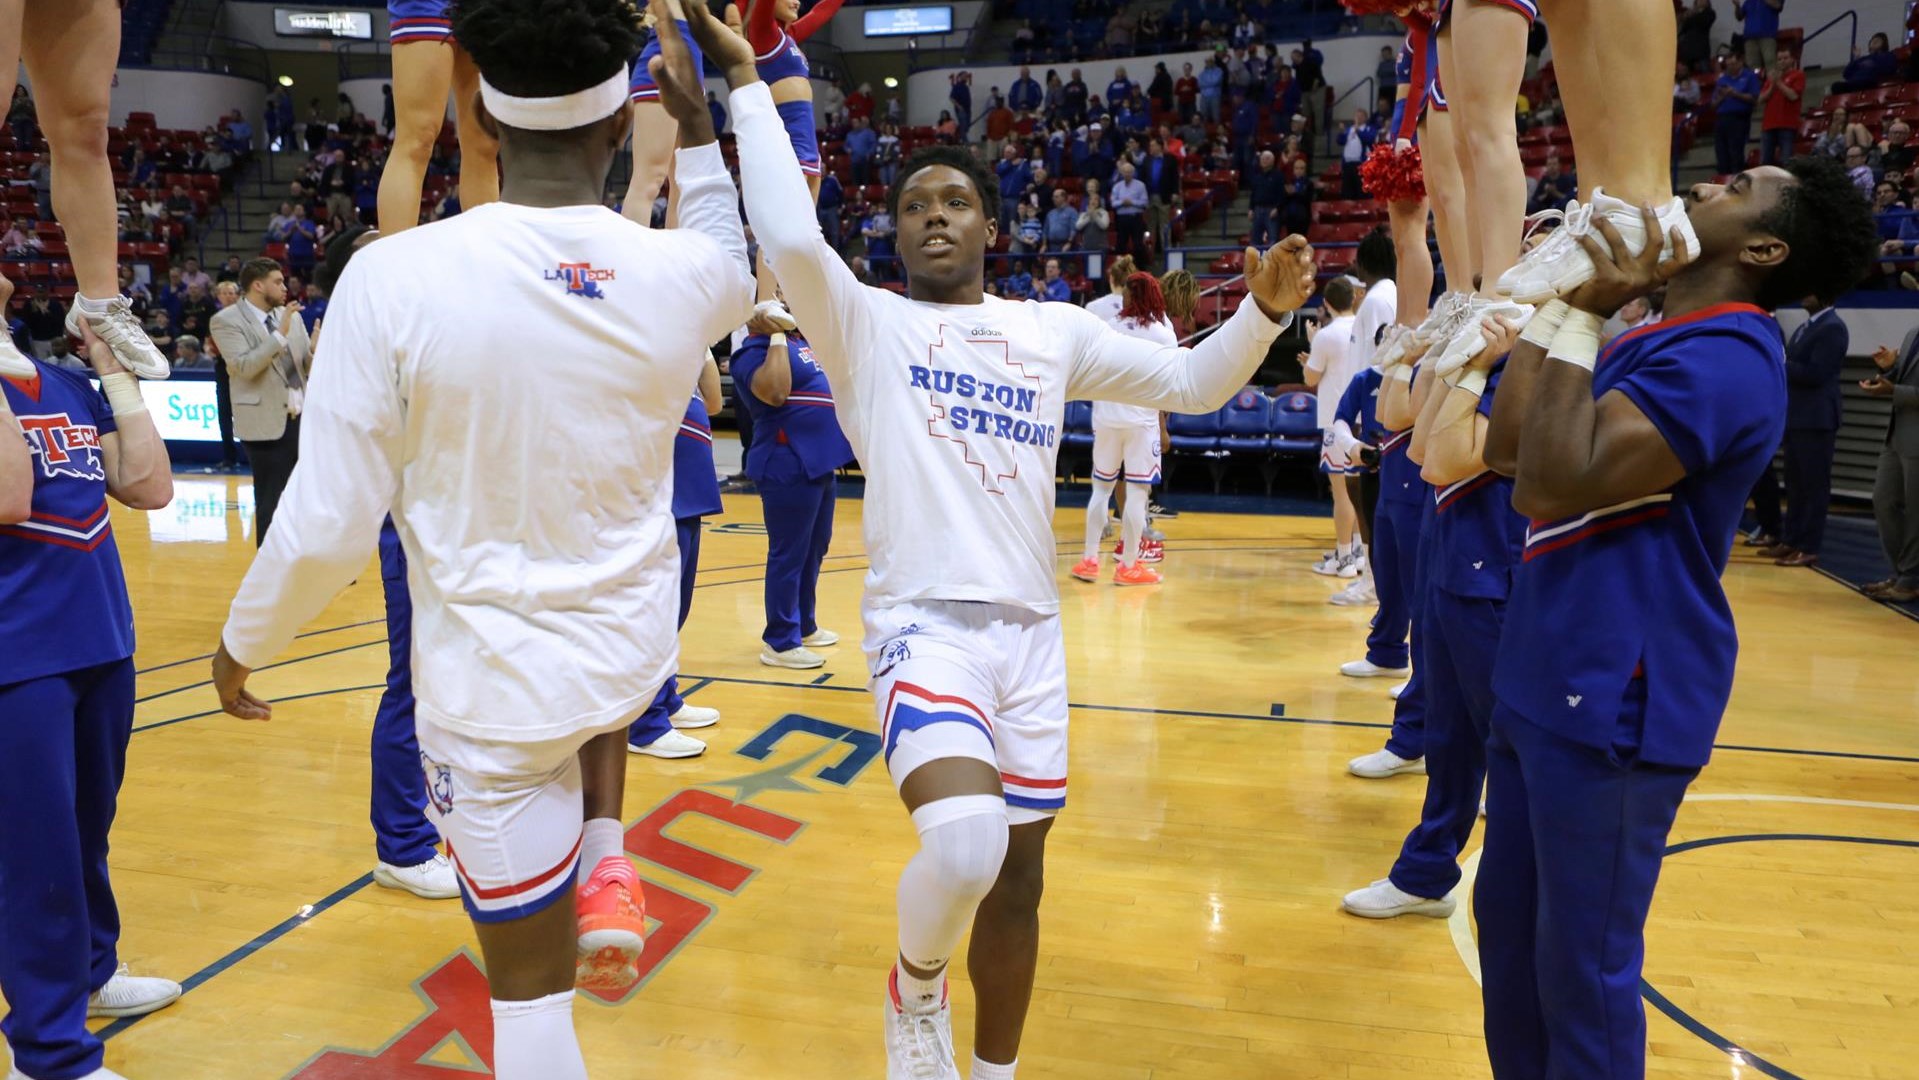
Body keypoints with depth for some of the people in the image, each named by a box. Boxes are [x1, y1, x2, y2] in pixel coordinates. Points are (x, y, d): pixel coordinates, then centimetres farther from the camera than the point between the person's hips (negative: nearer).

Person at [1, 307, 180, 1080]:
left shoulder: (73, 389, 8)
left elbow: (151, 488, -1)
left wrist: (116, 373, 1)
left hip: (102, 639, 6)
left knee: (89, 830, 21)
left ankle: (89, 972, 41)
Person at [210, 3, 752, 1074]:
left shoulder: (395, 276, -18)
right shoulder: (683, 270, -11)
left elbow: (329, 525, -12)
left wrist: (243, 643, 6)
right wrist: (698, 122, 20)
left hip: (492, 685, -2)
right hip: (638, 655, 3)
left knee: (532, 985, 14)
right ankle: (608, 866, 27)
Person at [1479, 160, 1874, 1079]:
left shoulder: (1722, 355, -17)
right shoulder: (1655, 343, 14)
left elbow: (1553, 487, -25)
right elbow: (1507, 450, 11)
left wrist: (1583, 318, -19)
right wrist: (1549, 301, 9)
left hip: (1609, 700, -10)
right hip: (1545, 680, 10)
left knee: (1581, 968, 4)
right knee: (1508, 923, 20)